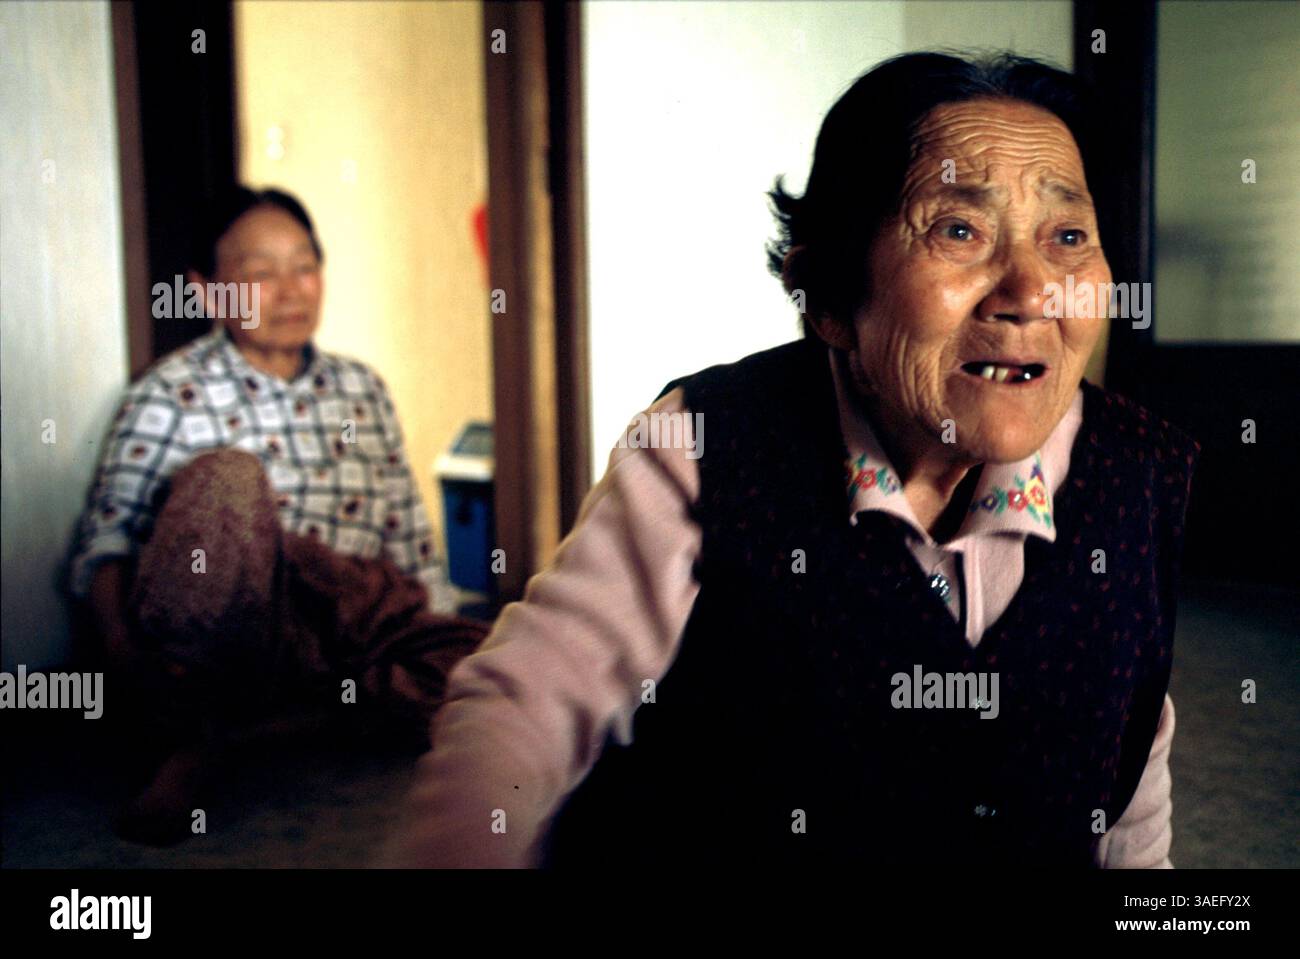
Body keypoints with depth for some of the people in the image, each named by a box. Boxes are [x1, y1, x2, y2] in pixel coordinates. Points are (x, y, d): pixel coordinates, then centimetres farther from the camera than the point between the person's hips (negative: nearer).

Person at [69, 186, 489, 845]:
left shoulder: (361, 389, 18)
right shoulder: (172, 395, 5)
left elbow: (410, 542, 17)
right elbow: (106, 538, -5)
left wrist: (436, 648, 5)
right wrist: (122, 646, -24)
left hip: (361, 622, 4)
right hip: (231, 630, -4)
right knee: (225, 474, -32)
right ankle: (197, 734, -16)